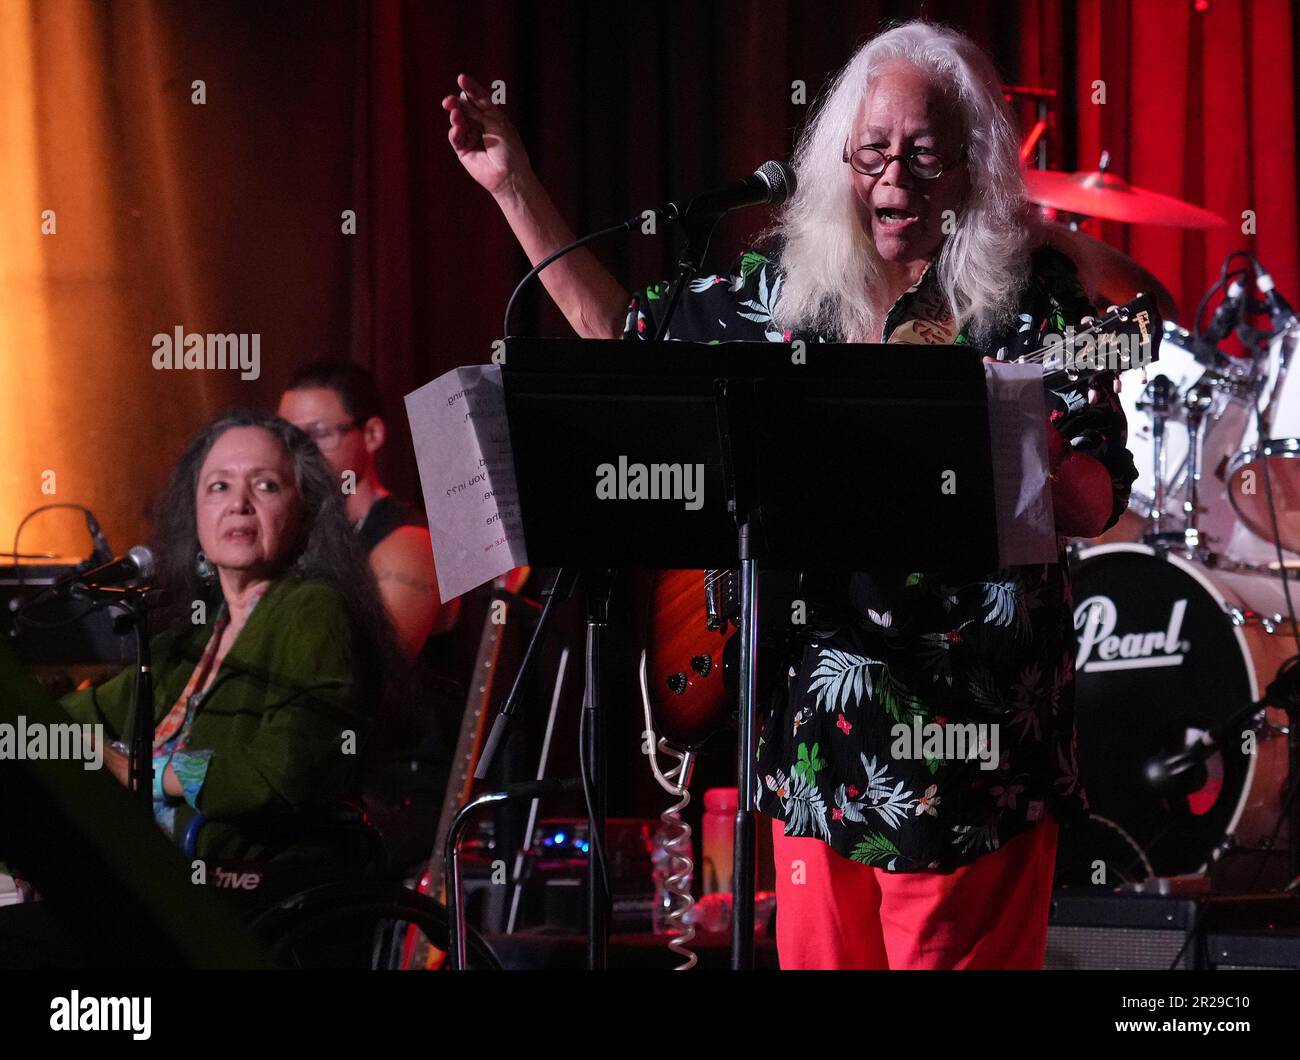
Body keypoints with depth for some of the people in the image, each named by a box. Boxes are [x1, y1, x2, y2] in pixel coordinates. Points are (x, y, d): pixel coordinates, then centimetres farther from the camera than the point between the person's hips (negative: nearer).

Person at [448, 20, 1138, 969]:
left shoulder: (1030, 293, -6)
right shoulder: (788, 278, 6)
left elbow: (1097, 506, -11)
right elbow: (627, 338, 21)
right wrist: (514, 188, 18)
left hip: (969, 747, -5)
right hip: (817, 739, 5)